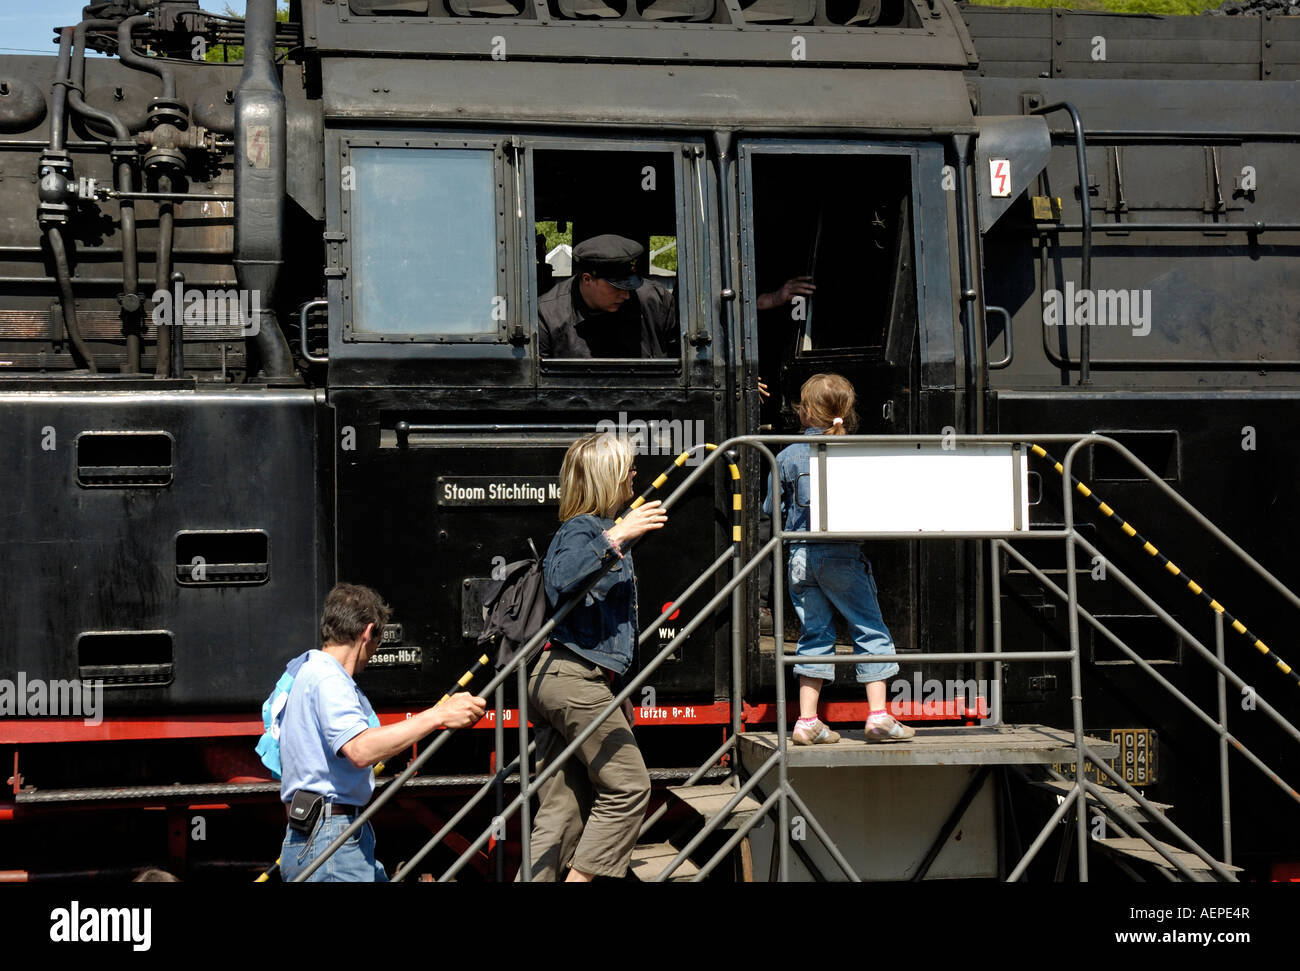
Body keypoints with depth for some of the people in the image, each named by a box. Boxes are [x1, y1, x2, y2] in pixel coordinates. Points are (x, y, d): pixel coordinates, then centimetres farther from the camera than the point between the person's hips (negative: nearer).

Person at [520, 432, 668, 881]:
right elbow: (559, 581, -30)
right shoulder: (582, 531, -9)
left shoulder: (598, 529, 22)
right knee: (627, 786, -6)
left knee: (564, 808, 6)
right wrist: (615, 539, -33)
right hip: (576, 679, -10)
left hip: (555, 679, 10)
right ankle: (580, 879, -8)